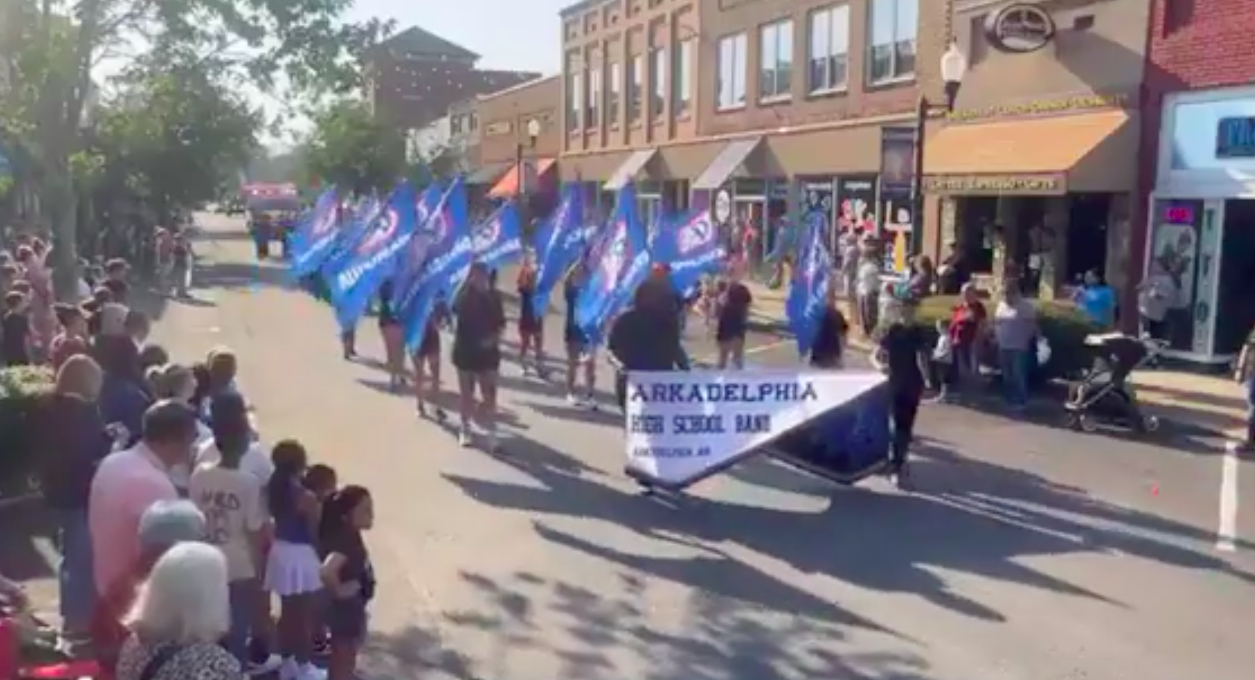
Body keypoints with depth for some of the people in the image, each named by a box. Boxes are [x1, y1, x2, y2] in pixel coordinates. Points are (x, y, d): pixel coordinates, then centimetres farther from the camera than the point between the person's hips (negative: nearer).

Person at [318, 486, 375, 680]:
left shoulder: (351, 537, 3)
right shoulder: (344, 540, -27)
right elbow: (327, 571, -42)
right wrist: (339, 591, -26)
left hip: (353, 608, 9)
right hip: (346, 609, -9)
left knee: (343, 662, 22)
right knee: (343, 664, 3)